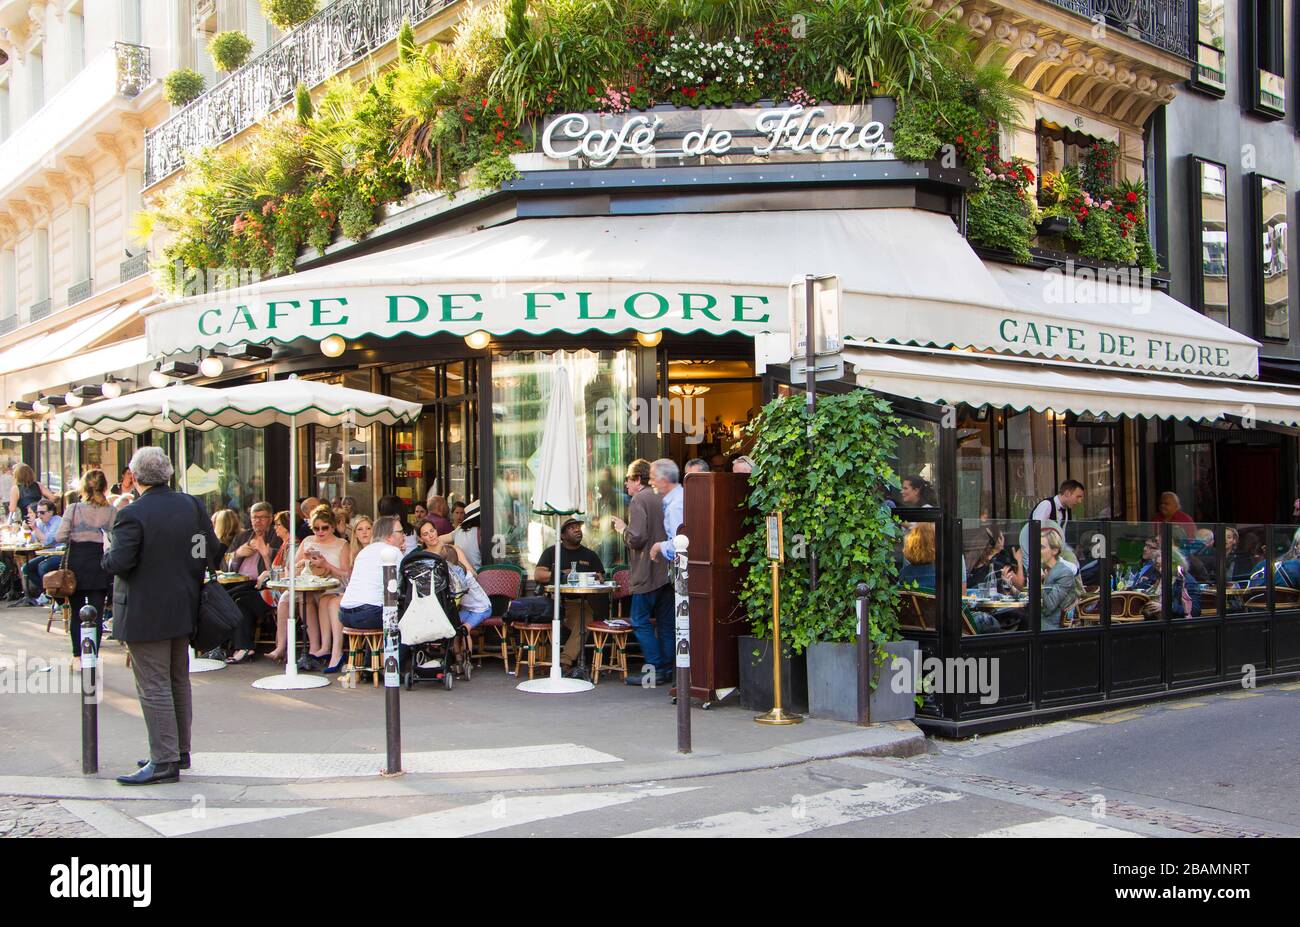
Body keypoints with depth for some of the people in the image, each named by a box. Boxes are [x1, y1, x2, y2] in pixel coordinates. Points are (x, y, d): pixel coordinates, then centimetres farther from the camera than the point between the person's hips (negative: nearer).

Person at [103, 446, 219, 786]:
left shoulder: (132, 515, -18)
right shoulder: (192, 505, 2)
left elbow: (118, 563, -22)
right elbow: (212, 551, 4)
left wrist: (106, 555, -1)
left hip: (146, 614, -7)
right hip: (183, 609, 7)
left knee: (153, 687, -2)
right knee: (178, 682, 17)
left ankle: (164, 761, 0)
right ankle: (180, 751, 26)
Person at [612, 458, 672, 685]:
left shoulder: (639, 500, -11)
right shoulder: (665, 499, 13)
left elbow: (636, 538, -19)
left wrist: (623, 529, -1)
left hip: (648, 572, -8)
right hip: (668, 570, 8)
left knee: (641, 622, -1)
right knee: (666, 622, 11)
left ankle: (654, 670, -4)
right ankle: (667, 669, 13)